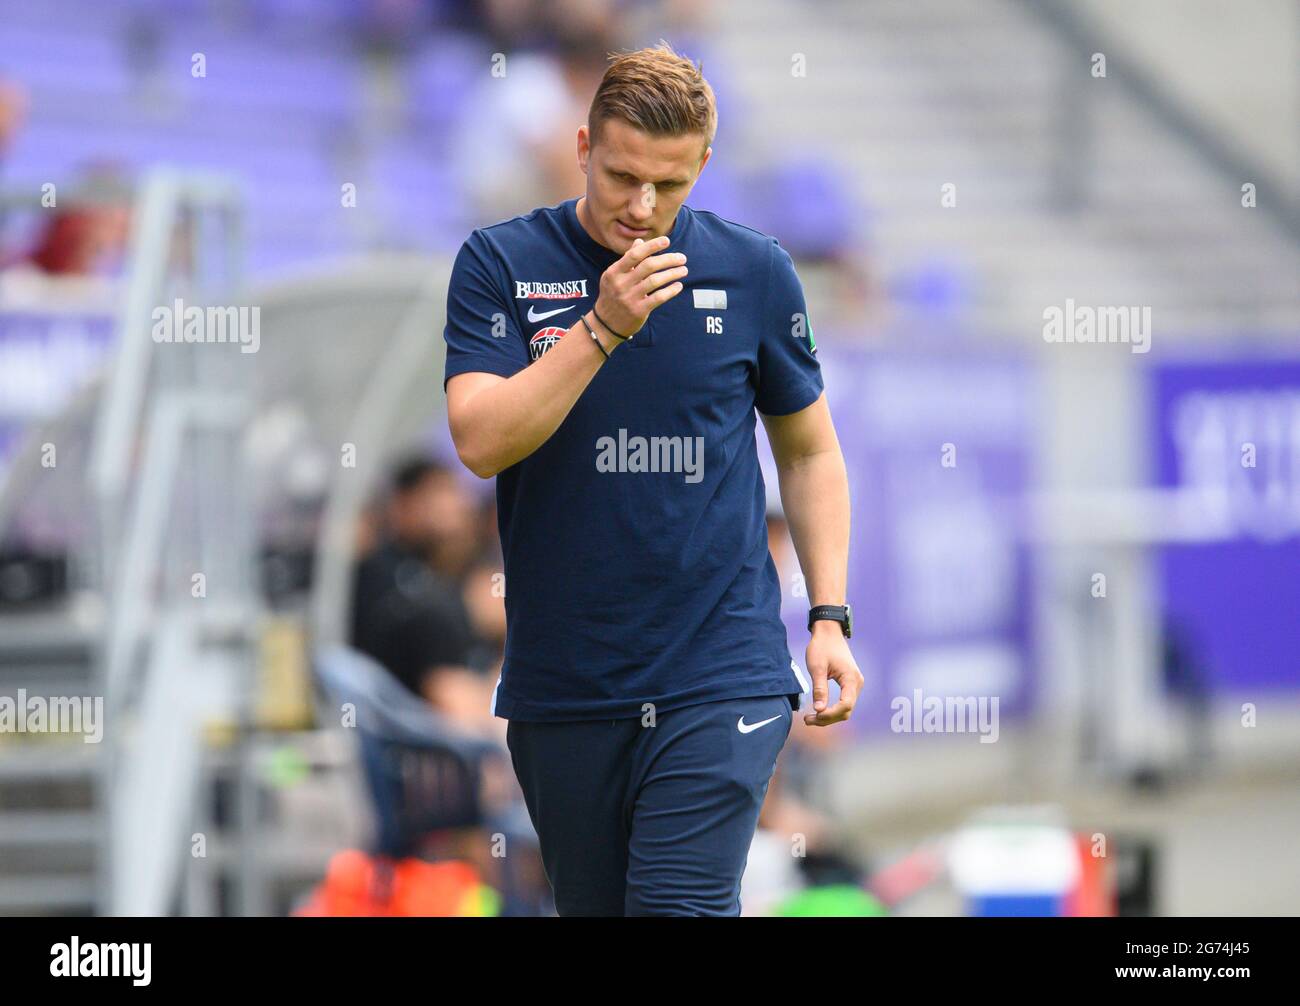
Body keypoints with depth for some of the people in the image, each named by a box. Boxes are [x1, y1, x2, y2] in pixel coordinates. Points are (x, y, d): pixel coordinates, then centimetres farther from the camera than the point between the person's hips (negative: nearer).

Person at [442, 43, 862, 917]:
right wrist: (601, 327, -23)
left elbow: (809, 449, 14)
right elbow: (482, 441, -13)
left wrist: (830, 617, 5)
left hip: (720, 679, -1)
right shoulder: (500, 265, -1)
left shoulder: (754, 272, 2)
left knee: (681, 906, -15)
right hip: (560, 678, 1)